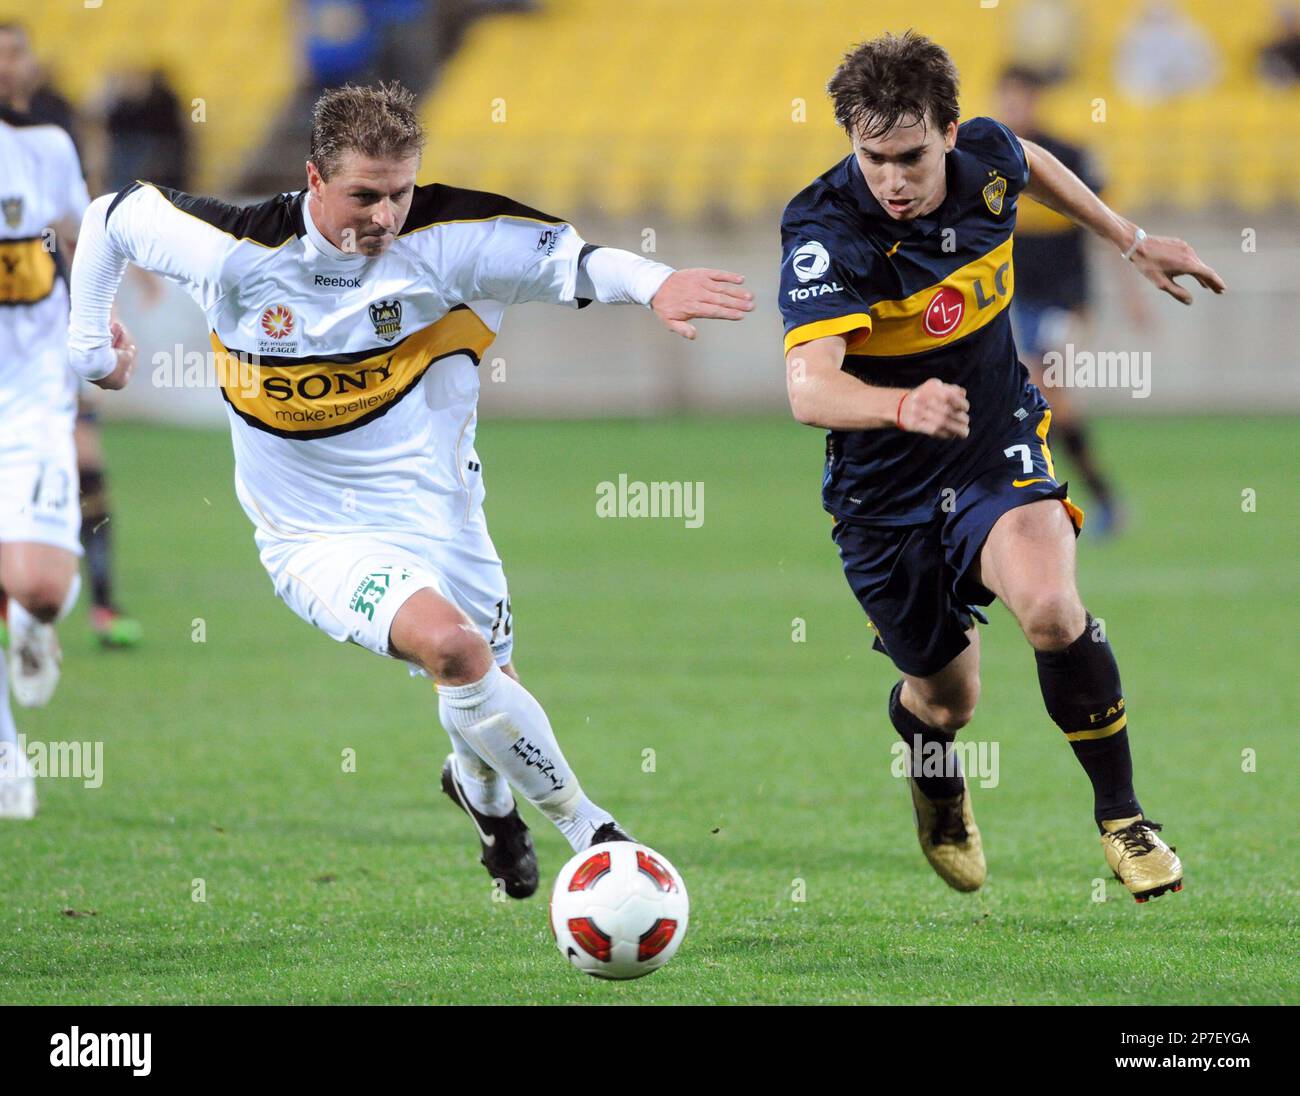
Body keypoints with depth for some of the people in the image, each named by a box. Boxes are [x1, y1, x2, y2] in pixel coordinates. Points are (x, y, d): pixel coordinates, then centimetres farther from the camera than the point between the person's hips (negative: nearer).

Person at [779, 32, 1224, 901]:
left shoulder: (986, 160, -14)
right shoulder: (825, 232, -28)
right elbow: (809, 386, -43)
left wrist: (1130, 240, 21)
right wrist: (901, 406, -62)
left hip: (998, 446, 1)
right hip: (885, 487, -1)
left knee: (1050, 604, -29)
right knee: (946, 698, 12)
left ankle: (1121, 814, -9)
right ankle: (939, 791, 53)